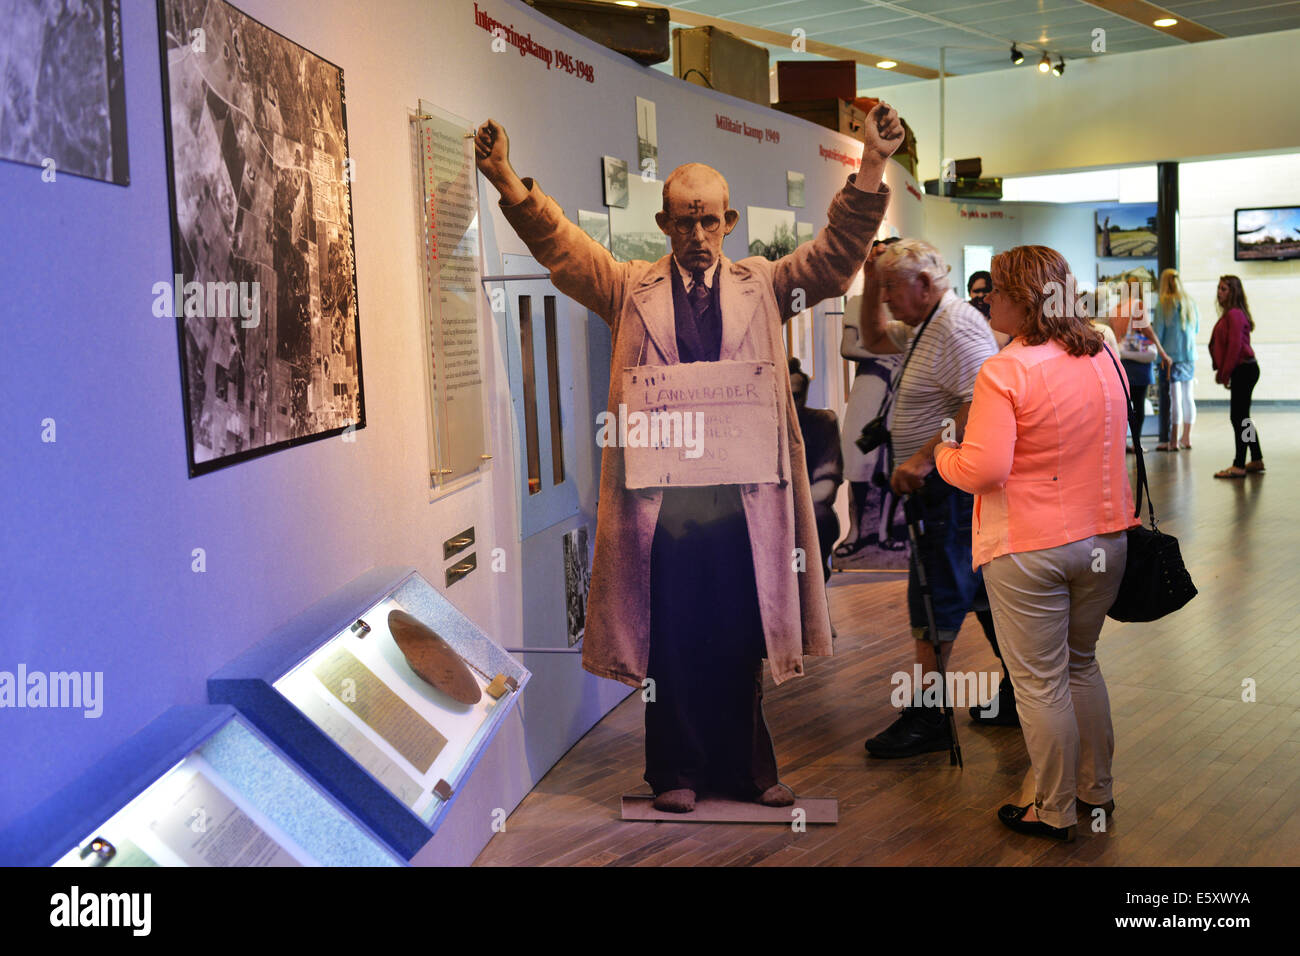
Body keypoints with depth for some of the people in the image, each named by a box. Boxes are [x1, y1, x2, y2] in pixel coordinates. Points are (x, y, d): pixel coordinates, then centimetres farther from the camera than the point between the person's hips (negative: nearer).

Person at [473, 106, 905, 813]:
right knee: (671, 640, 8)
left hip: (743, 495, 1)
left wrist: (871, 169, -13)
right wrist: (507, 180, -14)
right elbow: (560, 246, 1)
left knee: (739, 639, 11)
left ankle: (745, 768, 27)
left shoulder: (761, 285, 10)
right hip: (662, 495, -1)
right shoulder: (631, 290, 8)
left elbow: (836, 256, 1)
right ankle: (677, 772, 23)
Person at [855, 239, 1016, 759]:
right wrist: (871, 288, 15)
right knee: (984, 590, 16)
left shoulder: (958, 329, -18)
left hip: (950, 485, -11)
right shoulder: (927, 326, 15)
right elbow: (876, 340, 30)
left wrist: (924, 458, -30)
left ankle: (927, 717, 2)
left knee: (934, 599, -6)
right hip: (949, 484, 11)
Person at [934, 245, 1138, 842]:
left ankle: (1055, 812, 20)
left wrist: (942, 454, -3)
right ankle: (1096, 791, 34)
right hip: (1105, 539, 7)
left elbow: (981, 469, -23)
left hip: (1030, 549, -7)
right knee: (1082, 664, 23)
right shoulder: (1104, 356, 3)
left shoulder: (1004, 372, -19)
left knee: (1040, 683, 7)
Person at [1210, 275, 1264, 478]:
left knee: (1239, 417, -9)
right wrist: (1221, 371, 12)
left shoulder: (1234, 314, -15)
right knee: (1241, 417, 16)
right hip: (1243, 371, 11)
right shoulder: (1229, 314, 15)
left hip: (1244, 369, -11)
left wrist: (1225, 374, -15)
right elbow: (1222, 346, 17)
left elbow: (1234, 347, -19)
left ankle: (1239, 467, -8)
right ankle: (1256, 460, 26)